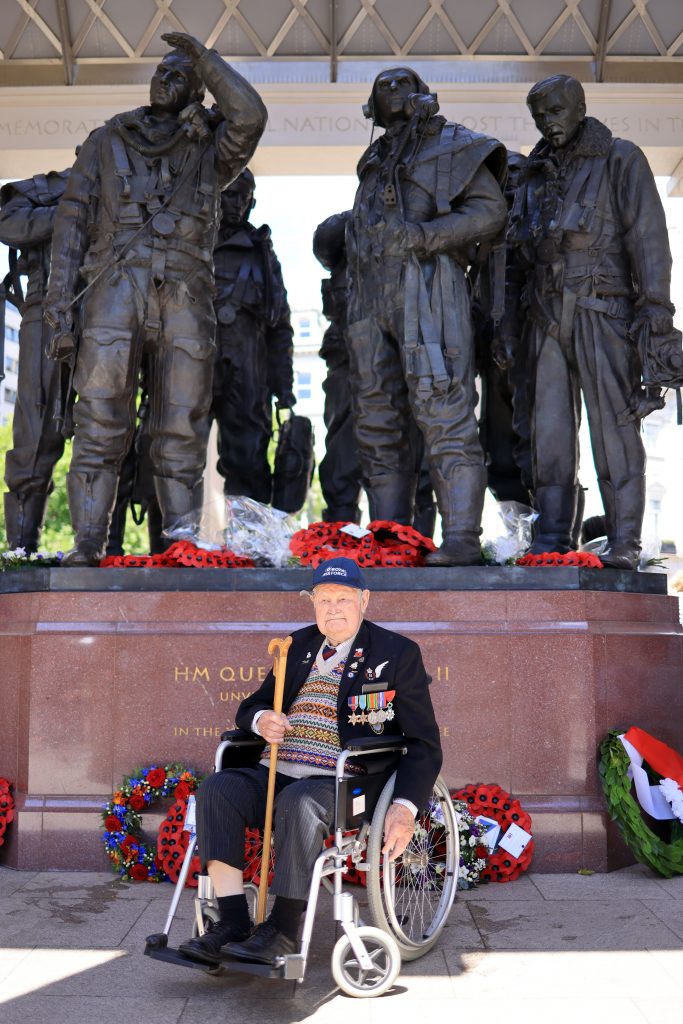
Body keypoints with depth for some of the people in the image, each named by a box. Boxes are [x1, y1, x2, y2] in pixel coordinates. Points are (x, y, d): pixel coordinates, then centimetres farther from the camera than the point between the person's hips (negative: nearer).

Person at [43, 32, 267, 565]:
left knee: (182, 429, -3)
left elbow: (250, 116, -2)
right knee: (100, 421, -10)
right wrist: (60, 290, 0)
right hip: (116, 287, 0)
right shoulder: (107, 141, 22)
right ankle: (87, 543, -10)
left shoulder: (208, 150, 19)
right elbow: (74, 215, 13)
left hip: (185, 296, 0)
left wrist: (203, 56, 7)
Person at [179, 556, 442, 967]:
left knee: (299, 802, -36)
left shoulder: (398, 653, 4)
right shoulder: (300, 645, 19)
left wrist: (405, 808, -17)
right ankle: (233, 923, -19)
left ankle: (283, 929, -21)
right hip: (274, 776, 5)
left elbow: (424, 744, 0)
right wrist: (261, 719, -2)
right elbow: (251, 705, 25)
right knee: (217, 789, -21)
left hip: (341, 784, -5)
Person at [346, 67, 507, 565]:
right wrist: (353, 299, 17)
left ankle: (462, 539, -16)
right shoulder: (376, 159, 28)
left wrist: (423, 235, -15)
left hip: (427, 287, -7)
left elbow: (492, 211, -4)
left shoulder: (455, 146, 9)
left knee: (443, 413, -15)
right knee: (377, 420, 3)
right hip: (371, 294, 7)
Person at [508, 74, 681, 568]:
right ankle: (552, 539, 6)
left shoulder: (621, 159, 6)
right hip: (548, 314, 5)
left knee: (614, 426, -7)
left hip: (603, 310, -5)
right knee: (549, 429, 2)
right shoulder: (537, 173, 21)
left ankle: (624, 543, -4)